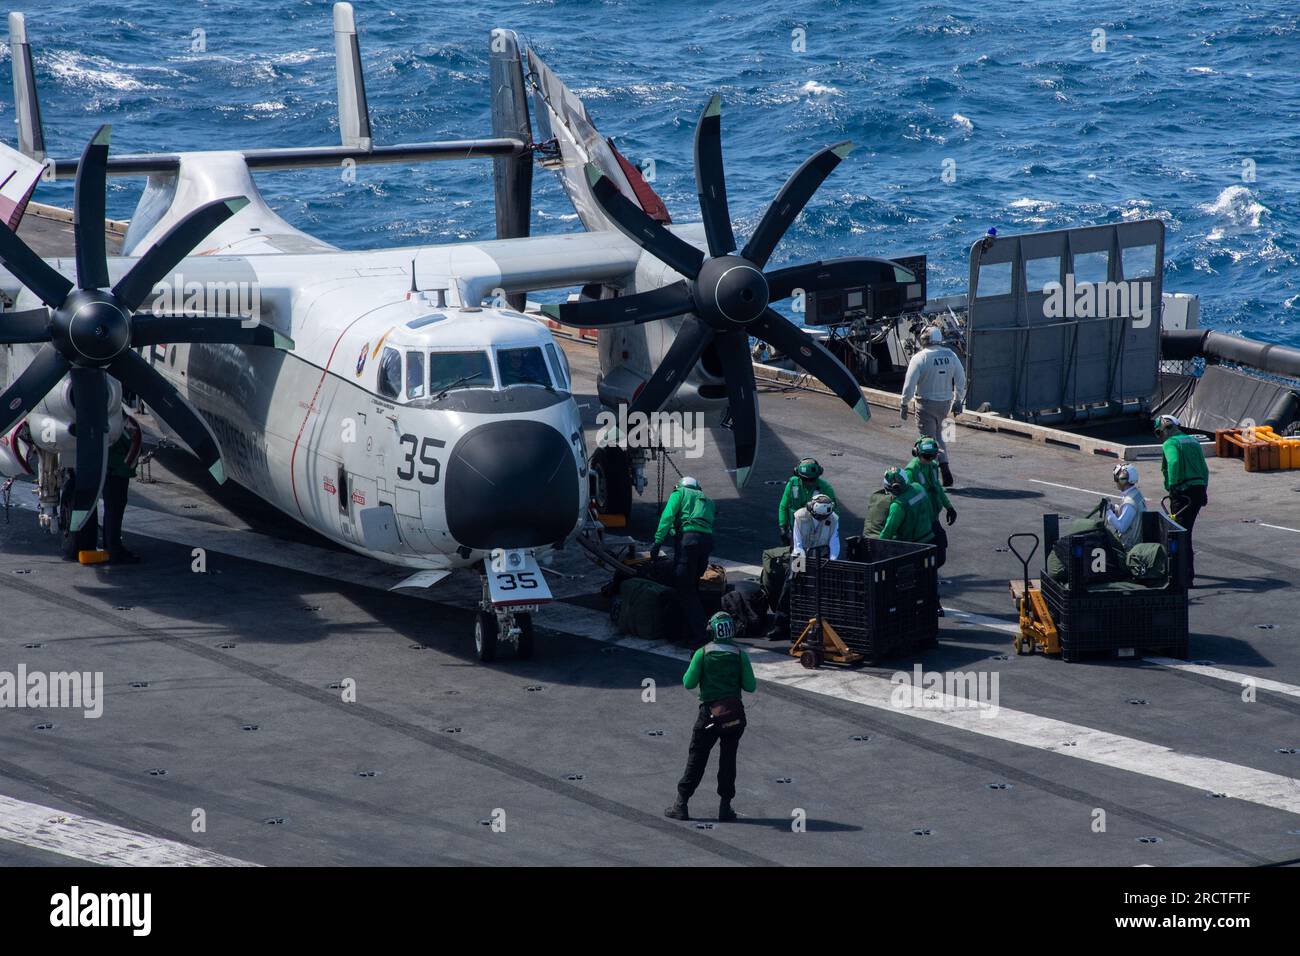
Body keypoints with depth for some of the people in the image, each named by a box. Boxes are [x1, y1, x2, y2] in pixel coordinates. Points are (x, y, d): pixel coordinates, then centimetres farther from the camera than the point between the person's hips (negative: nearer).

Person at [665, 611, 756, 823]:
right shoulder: (740, 655, -4)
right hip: (734, 714, 1)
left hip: (709, 713, -1)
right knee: (728, 760, 11)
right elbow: (751, 686, -4)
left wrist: (691, 667, 14)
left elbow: (689, 683, -5)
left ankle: (681, 805, 6)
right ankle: (725, 807, 10)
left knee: (696, 758, 6)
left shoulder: (702, 654, -7)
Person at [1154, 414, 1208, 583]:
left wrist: (1172, 485, -22)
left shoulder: (1170, 444, -7)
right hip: (1199, 490, 8)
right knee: (1185, 530, 22)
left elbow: (1174, 462, -27)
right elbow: (1204, 469, 18)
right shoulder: (1193, 441, 18)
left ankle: (1187, 576, -8)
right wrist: (1204, 490, 20)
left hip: (1182, 492, -8)